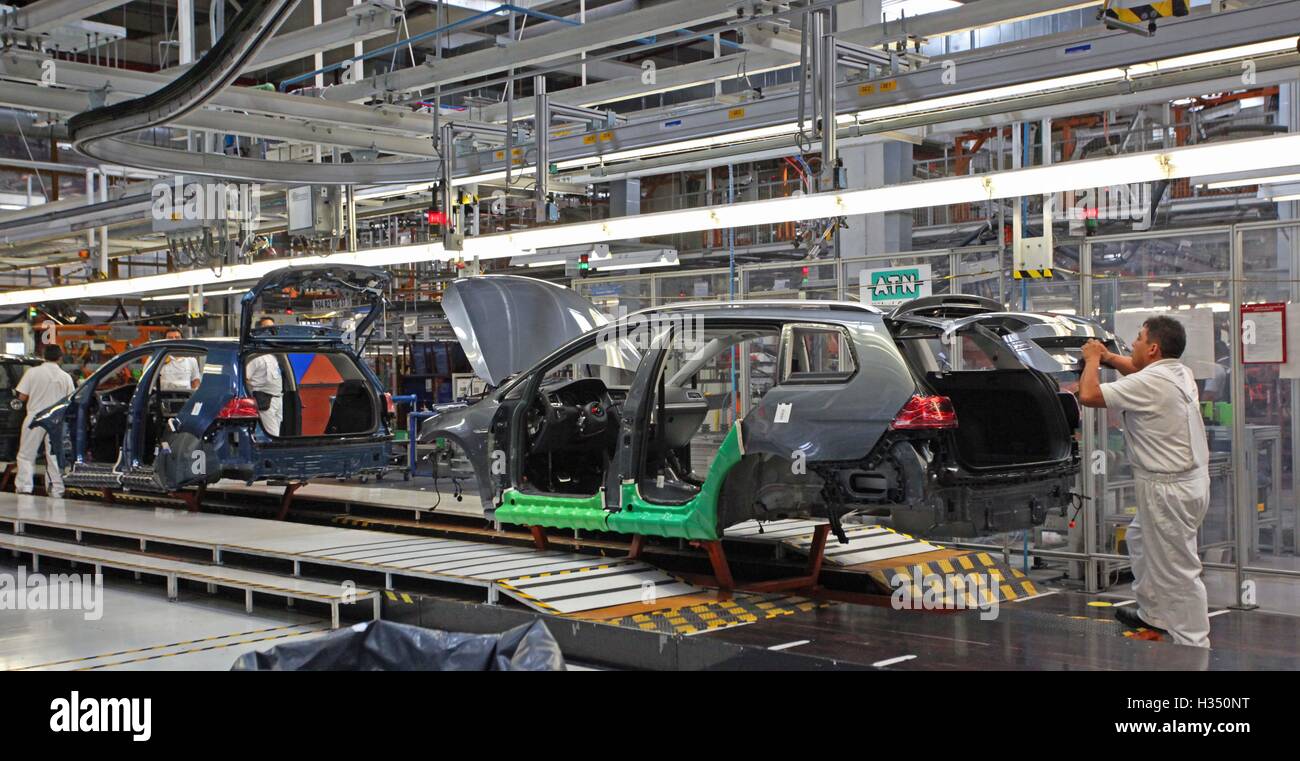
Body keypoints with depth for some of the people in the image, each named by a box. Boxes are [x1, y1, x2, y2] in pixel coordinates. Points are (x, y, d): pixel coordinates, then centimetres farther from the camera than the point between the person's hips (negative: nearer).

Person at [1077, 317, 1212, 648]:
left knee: (1177, 570, -2)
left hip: (1169, 489, -10)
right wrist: (1108, 356, 18)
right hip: (1188, 480, 10)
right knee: (1141, 540, 27)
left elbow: (1088, 395, -21)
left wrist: (1092, 360, -5)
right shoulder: (1179, 372, 6)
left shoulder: (1149, 384, -23)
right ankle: (1153, 614, 39)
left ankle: (1193, 644, 5)